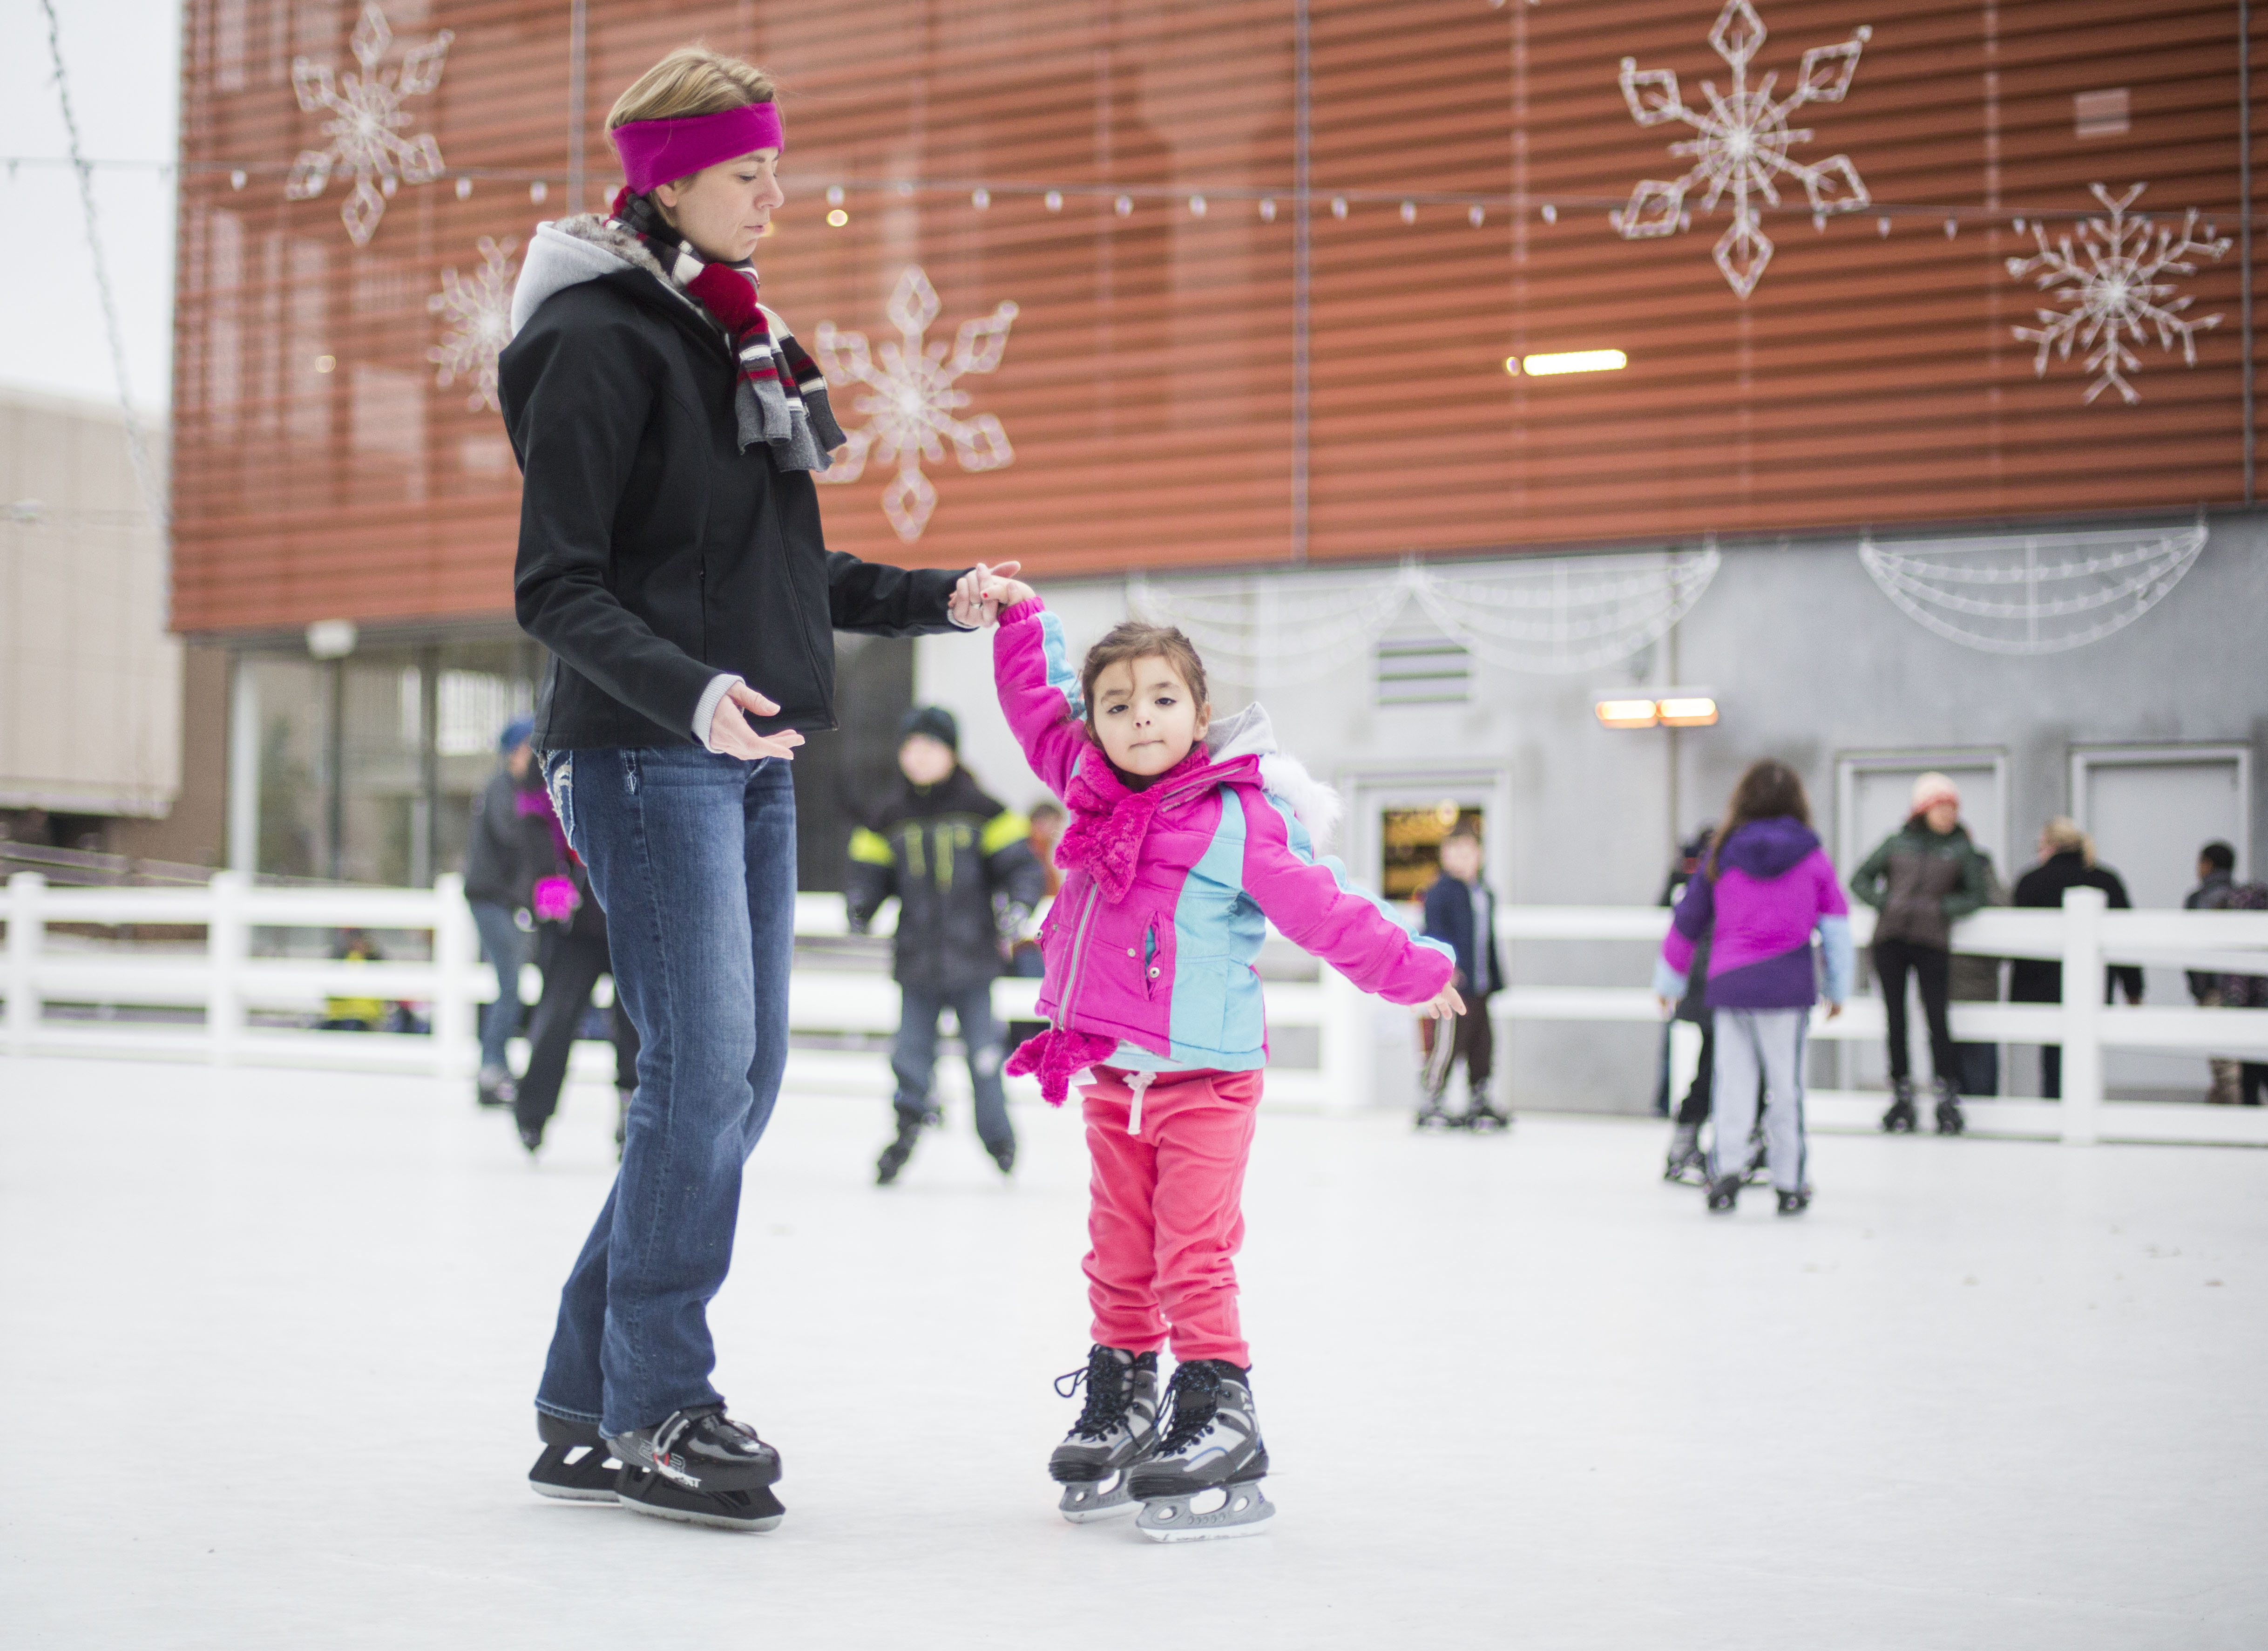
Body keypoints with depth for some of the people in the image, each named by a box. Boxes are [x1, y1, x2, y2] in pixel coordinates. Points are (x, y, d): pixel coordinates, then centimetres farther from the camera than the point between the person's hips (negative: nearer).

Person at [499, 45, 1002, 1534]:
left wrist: (937, 602, 16)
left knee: (738, 1080, 7)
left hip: (750, 756, 9)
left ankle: (589, 1404, 16)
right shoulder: (599, 340, -9)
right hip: (645, 755, -9)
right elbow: (558, 588, -14)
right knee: (703, 1072, -11)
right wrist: (689, 691, -29)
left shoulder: (737, 337, 17)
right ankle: (648, 1419, 1)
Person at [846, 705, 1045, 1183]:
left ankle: (999, 1138, 18)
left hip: (971, 959, -2)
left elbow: (1019, 865, -1)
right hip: (916, 962, 2)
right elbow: (870, 871, 10)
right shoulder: (891, 820, 7)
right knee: (912, 1051, 2)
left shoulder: (980, 810, 0)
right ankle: (909, 1126, 16)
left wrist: (1019, 905, -18)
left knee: (983, 1052, 3)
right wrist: (859, 906, -10)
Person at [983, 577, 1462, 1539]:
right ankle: (1119, 1405, 23)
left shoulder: (1236, 821, -12)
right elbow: (1037, 708, 18)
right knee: (1118, 1254, 12)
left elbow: (1321, 910, -10)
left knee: (1193, 1257, -9)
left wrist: (1410, 972, -12)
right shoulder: (1093, 794, 6)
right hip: (1111, 1077, 6)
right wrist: (1019, 618, 13)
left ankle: (1218, 1419, -5)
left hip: (1205, 1081, -6)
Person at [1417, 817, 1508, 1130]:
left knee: (1482, 1045, 10)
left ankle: (1478, 1105, 20)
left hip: (1479, 987, 8)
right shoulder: (1439, 892, -6)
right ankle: (1429, 1107, -1)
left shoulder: (1484, 894, 17)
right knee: (1446, 1045, -9)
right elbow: (1434, 931, -16)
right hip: (1452, 986, -8)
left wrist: (1495, 980, 23)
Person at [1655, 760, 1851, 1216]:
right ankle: (1789, 1184, 8)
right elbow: (1836, 922, 6)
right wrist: (1838, 987, 14)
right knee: (1785, 1083, 5)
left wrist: (1669, 981, 24)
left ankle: (1727, 1165, -13)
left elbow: (1687, 920, 13)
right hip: (1788, 984, -1)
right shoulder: (1811, 856, 5)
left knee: (1733, 1080, 5)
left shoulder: (1722, 856, 7)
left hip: (1729, 984, 1)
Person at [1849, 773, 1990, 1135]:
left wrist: (1942, 907, -7)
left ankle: (1948, 1101, -2)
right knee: (1896, 1019, 3)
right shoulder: (1898, 843, 9)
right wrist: (1885, 902, -4)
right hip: (1890, 939, 2)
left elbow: (1975, 896, 7)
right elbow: (1860, 879, 13)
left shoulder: (1962, 848, 7)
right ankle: (1902, 1100, 10)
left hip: (1933, 941, -2)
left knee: (1937, 1018, -10)